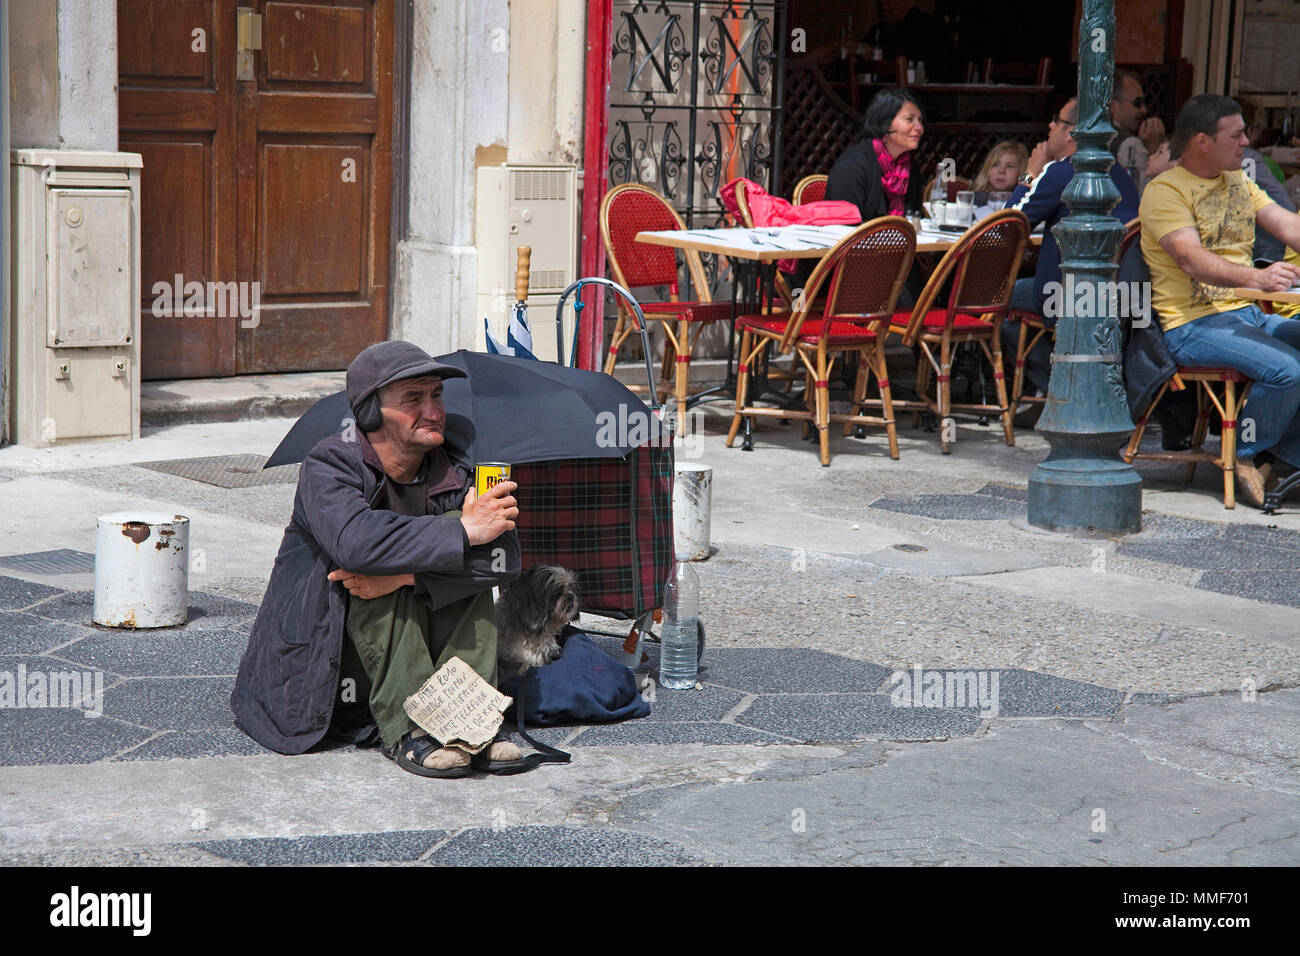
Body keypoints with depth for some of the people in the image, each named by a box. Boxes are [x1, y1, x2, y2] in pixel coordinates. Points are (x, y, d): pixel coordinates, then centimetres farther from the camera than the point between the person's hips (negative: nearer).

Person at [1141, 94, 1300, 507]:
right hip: (1194, 324, -8)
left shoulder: (1238, 182, 19)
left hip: (1249, 314, 8)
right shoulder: (1165, 191, -8)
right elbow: (1191, 258, -23)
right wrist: (1256, 278, -39)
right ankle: (1246, 453, -5)